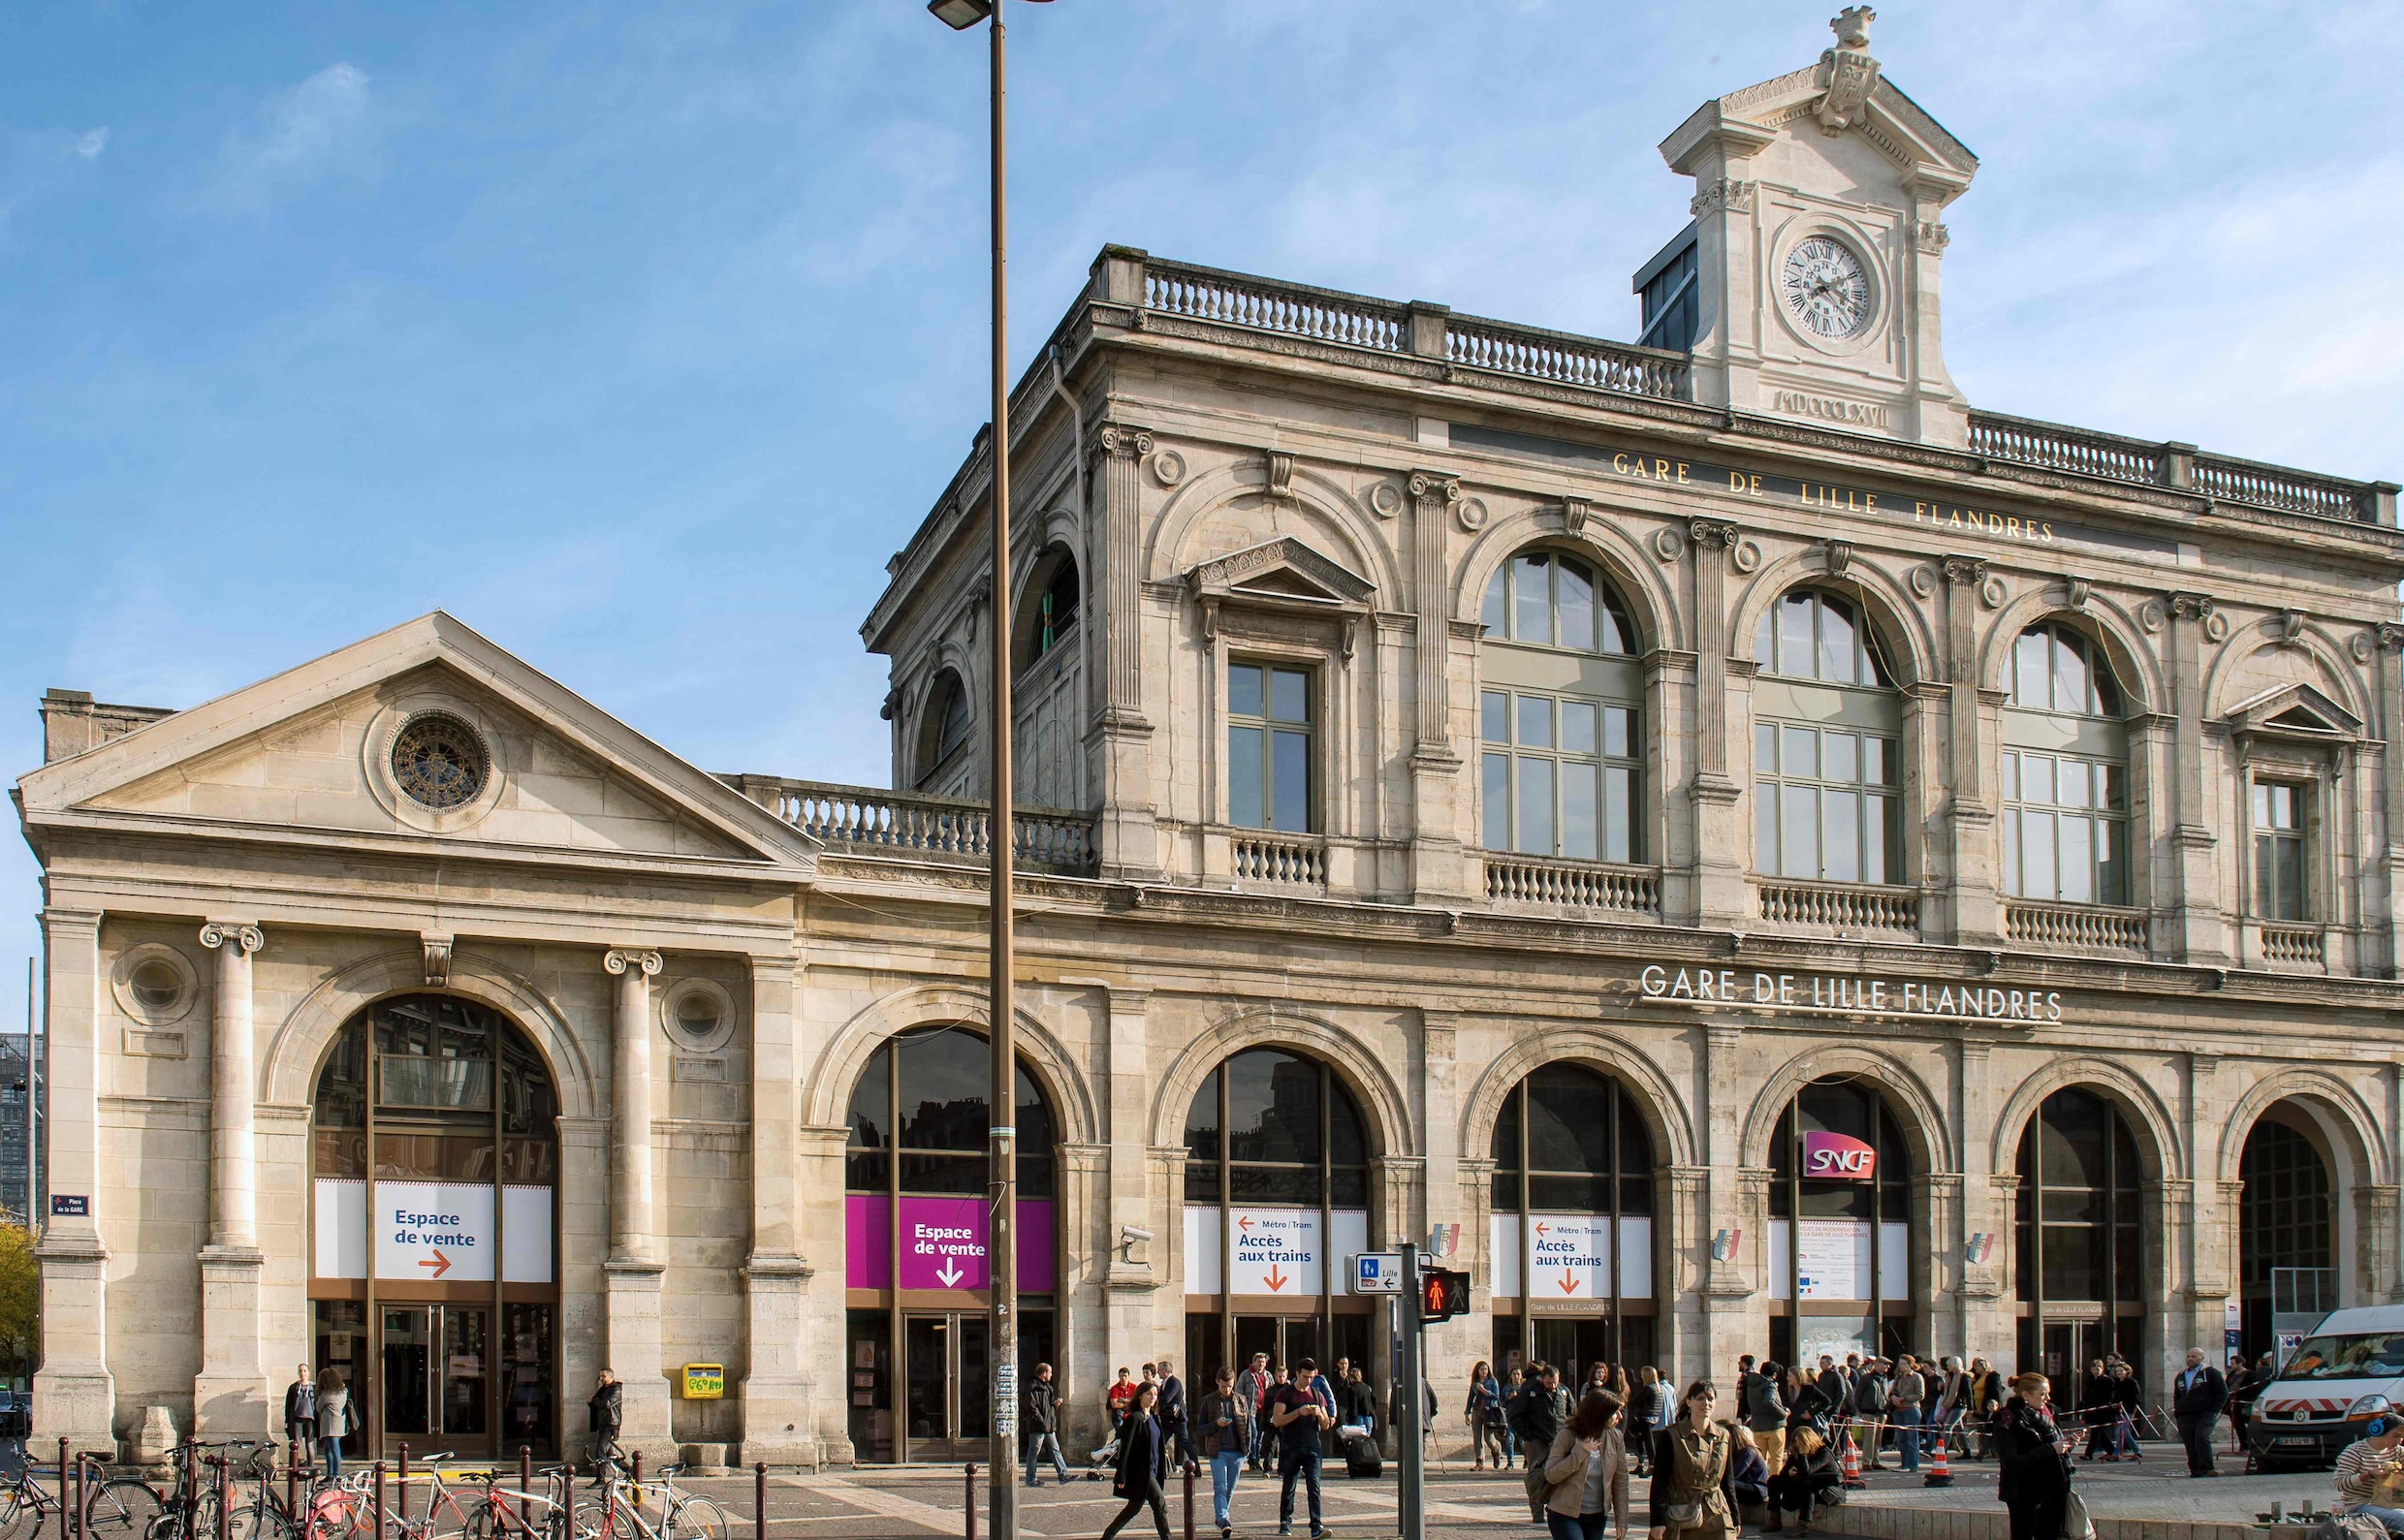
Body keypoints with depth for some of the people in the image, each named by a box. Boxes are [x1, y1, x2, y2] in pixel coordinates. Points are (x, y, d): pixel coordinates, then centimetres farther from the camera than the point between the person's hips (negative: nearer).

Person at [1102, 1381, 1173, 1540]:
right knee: (1160, 1505, -11)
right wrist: (1121, 1477, -17)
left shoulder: (1155, 1417, 13)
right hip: (1140, 1472, -9)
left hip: (1153, 1471, 9)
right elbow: (1125, 1448, -15)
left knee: (1134, 1508, 14)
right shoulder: (1134, 1418, -13)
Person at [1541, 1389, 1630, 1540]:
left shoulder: (1615, 1437, -2)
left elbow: (1621, 1481, 3)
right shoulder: (1567, 1436, -13)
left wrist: (1622, 1520, 0)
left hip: (1597, 1516, 4)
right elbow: (1550, 1475, -17)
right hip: (1565, 1515, -4)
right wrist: (1581, 1452, -24)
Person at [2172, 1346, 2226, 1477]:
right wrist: (2176, 1411, 16)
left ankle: (2207, 1468, -21)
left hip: (2205, 1413, -5)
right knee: (2190, 1444, 0)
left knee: (2202, 1437, -24)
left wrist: (2214, 1409, -9)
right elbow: (2176, 1396, 30)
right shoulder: (2181, 1375, 22)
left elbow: (2223, 1392, 1)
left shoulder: (2210, 1373, 4)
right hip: (2185, 1416, 5)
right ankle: (2196, 1472, 3)